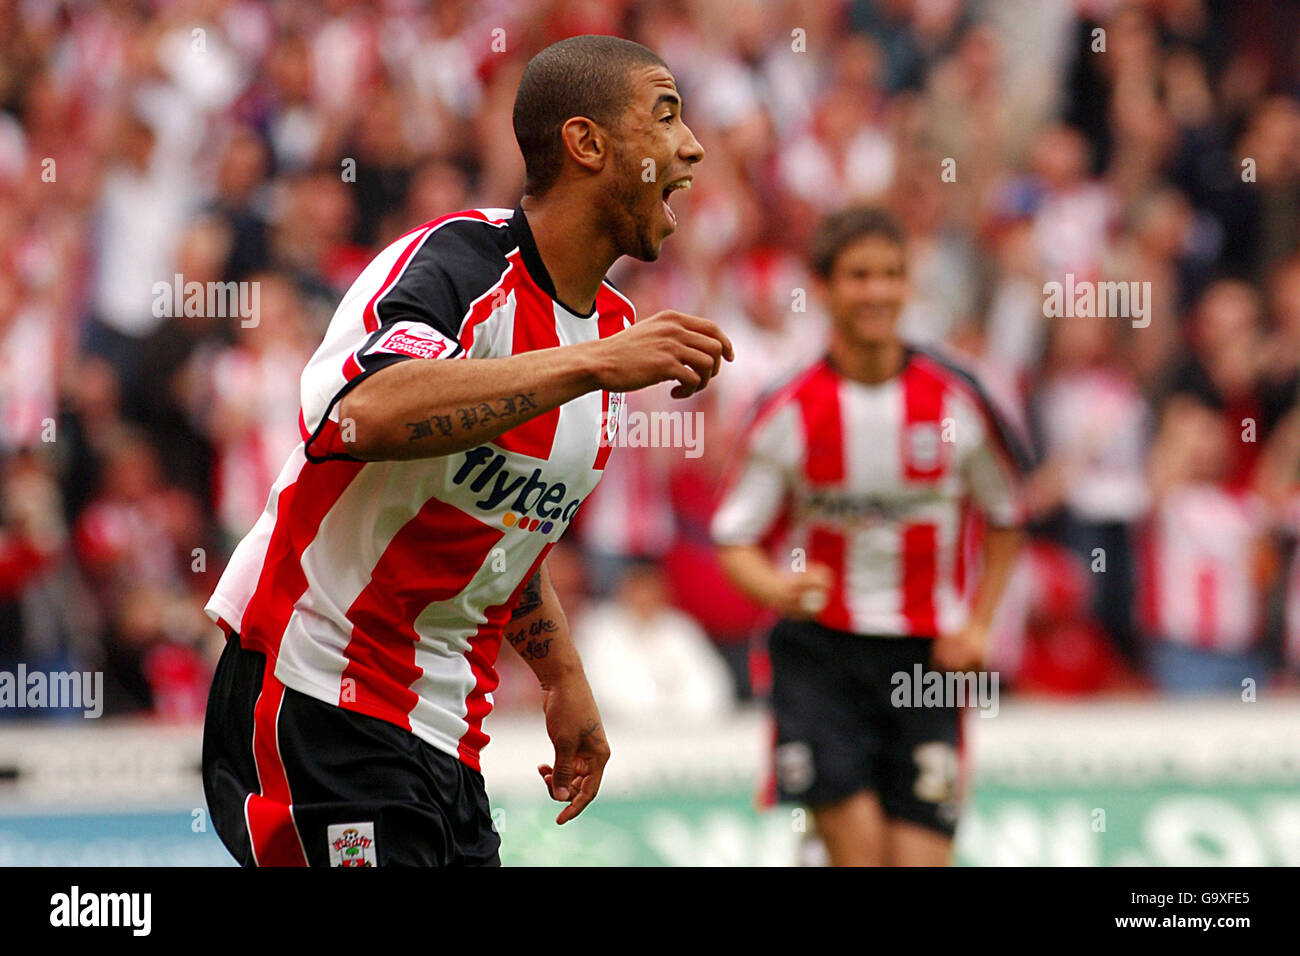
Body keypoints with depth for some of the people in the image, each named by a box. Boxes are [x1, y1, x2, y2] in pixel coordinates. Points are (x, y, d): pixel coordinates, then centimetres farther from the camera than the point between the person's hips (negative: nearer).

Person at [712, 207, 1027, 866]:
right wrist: (776, 587, -22)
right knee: (856, 843, -17)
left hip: (925, 655, 2)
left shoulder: (957, 402, -2)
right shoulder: (791, 411, -5)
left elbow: (1004, 519, 14)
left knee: (919, 854, -5)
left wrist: (978, 623, 3)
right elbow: (735, 540, 0)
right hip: (820, 645, -1)